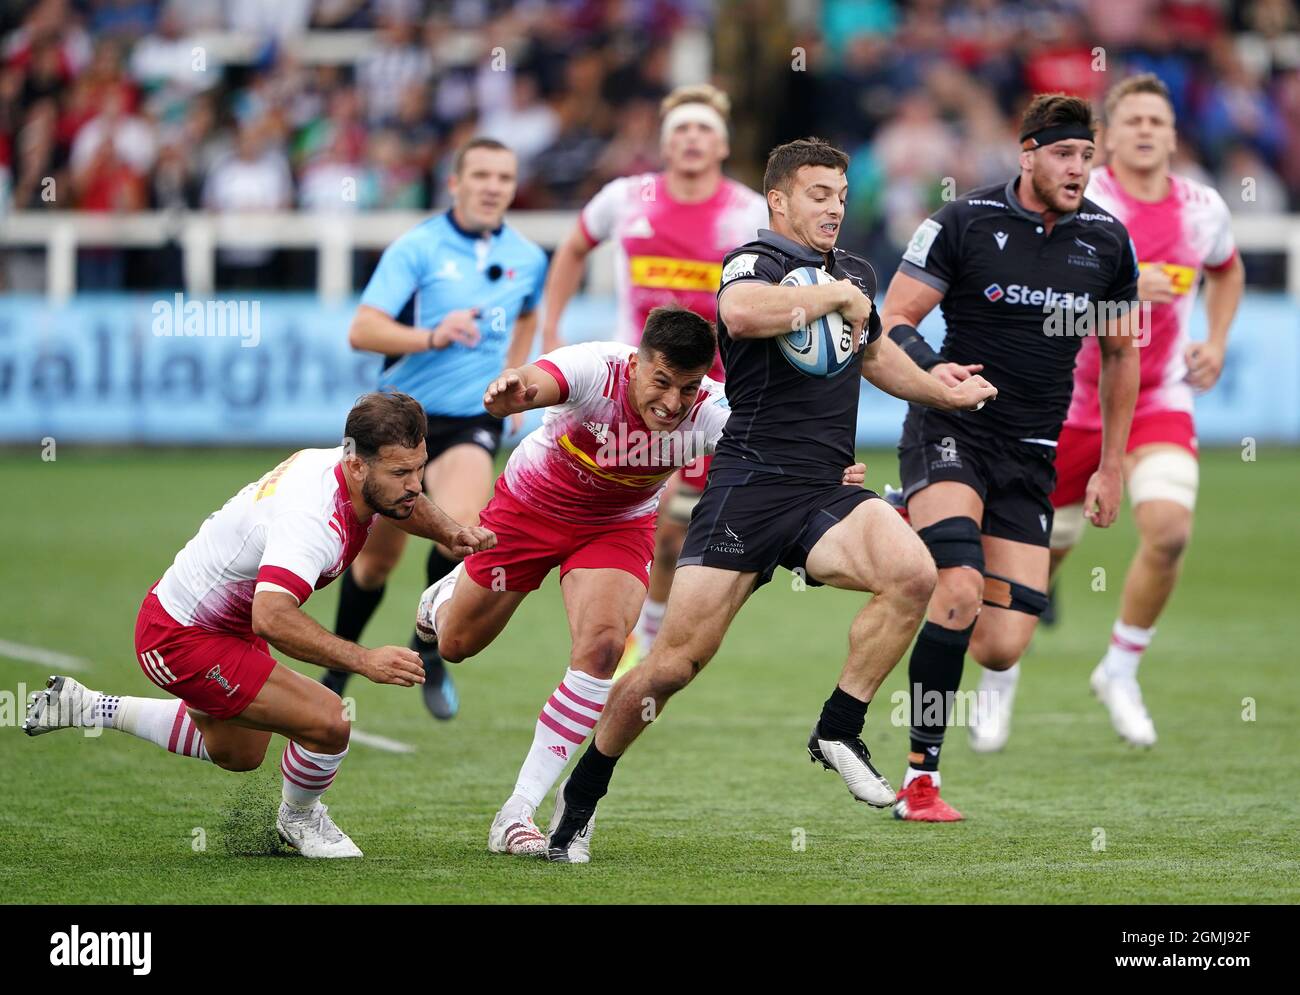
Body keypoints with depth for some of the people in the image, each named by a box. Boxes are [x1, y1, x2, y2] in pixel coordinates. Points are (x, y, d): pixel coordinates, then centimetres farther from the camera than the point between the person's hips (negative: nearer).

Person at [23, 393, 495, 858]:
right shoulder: (310, 516, -38)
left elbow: (406, 503, 17)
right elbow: (271, 618, -52)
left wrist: (450, 532, -4)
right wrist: (362, 660, -51)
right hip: (183, 639, -10)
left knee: (238, 754, 31)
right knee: (329, 723, -21)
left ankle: (91, 708, 43)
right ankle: (299, 817, 12)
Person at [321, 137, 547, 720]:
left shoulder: (527, 259, 4)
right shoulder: (417, 249, -10)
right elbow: (362, 331, -20)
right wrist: (432, 336, -34)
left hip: (471, 421, 1)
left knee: (462, 522, -29)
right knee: (378, 556, 11)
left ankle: (429, 650, -6)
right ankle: (338, 667, 37)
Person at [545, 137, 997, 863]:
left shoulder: (856, 274, 18)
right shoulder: (755, 263, -7)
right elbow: (740, 314, -33)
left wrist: (946, 393, 42)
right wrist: (834, 296, -20)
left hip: (826, 495, 6)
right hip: (750, 488, -6)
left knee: (913, 573, -24)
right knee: (677, 662, -7)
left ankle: (839, 732, -8)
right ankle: (583, 794, 14)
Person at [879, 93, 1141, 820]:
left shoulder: (1108, 240, 5)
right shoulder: (965, 222, -6)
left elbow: (1120, 354, 16)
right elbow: (892, 321, -4)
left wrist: (1112, 467, 15)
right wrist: (931, 370, -26)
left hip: (1032, 455, 4)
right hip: (950, 432, -4)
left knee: (1002, 650, -6)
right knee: (962, 590, -28)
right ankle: (921, 779, -16)